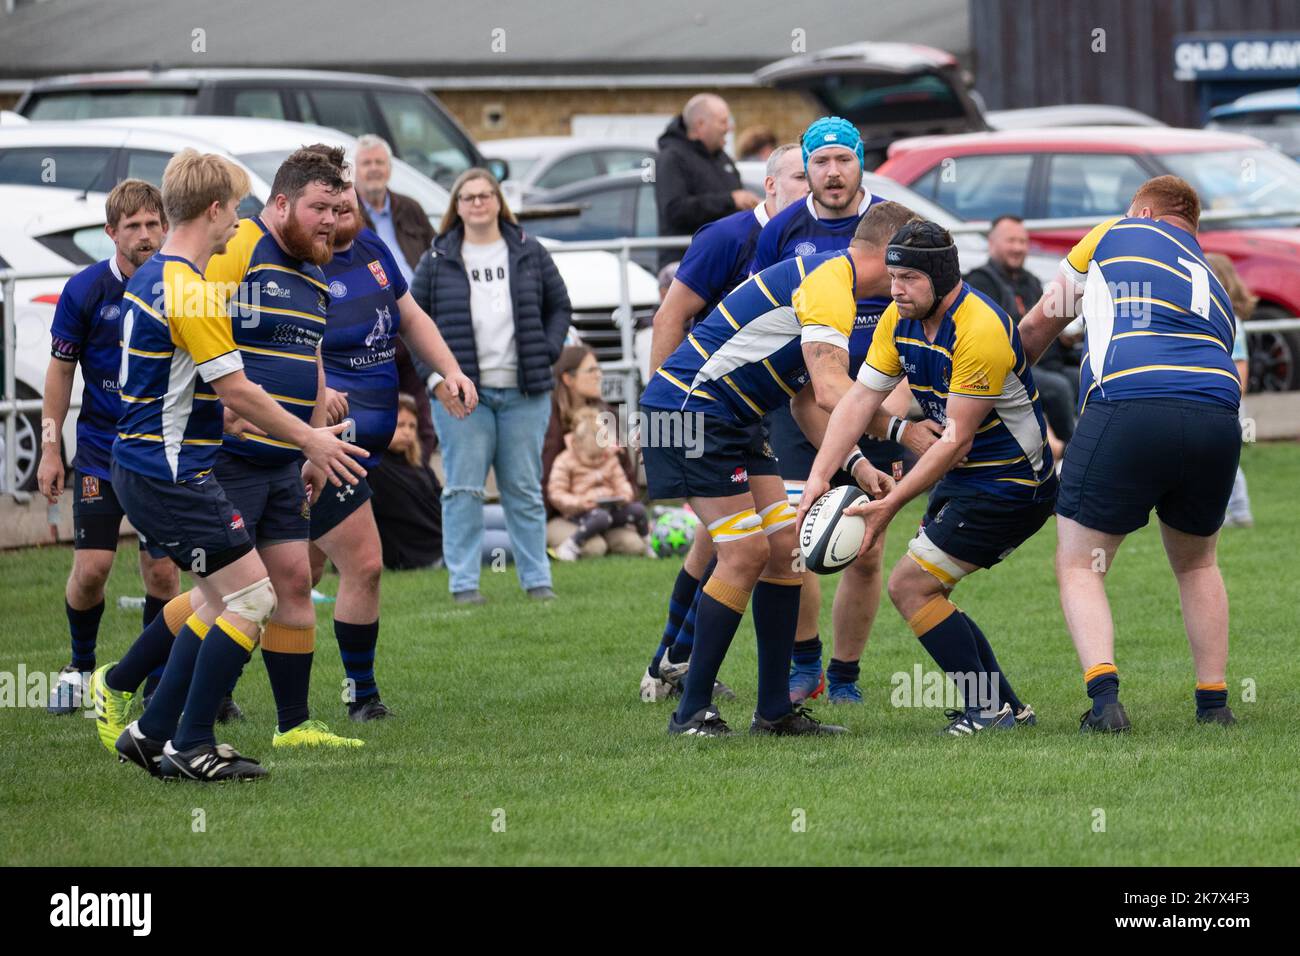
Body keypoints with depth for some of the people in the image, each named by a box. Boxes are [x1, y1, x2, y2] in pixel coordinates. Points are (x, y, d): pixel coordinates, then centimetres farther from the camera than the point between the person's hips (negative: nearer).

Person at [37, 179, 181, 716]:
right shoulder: (85, 290, -7)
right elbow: (60, 370, 1)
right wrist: (50, 449, -2)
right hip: (101, 446, -1)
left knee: (162, 572, -1)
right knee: (91, 566, -6)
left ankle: (158, 681, 13)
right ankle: (79, 667, 17)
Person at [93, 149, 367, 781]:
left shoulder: (151, 278, 12)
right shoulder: (190, 291, -19)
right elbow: (236, 393, -19)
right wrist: (311, 440, -7)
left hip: (145, 463, 10)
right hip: (173, 473, -10)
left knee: (217, 597, 18)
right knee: (252, 597, -6)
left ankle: (138, 719, 19)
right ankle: (191, 749, -4)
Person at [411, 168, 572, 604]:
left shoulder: (529, 253, 9)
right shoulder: (438, 260, 5)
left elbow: (559, 306, 16)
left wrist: (547, 353, 1)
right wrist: (434, 373, -3)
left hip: (524, 391, 1)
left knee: (524, 488, 5)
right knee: (464, 489, -4)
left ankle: (537, 579, 10)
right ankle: (463, 582, -1)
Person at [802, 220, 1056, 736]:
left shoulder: (980, 332, -27)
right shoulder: (900, 321, 0)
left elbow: (956, 440, -25)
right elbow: (859, 399, -2)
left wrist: (891, 505, -25)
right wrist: (819, 477, -14)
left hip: (1011, 484, -9)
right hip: (965, 478, 9)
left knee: (910, 586, -12)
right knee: (924, 592, 10)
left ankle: (987, 710, -6)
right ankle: (1007, 707, 16)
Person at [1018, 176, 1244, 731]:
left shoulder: (1115, 235, 20)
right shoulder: (1213, 285, 32)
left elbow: (1039, 326, 27)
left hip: (1127, 407, -4)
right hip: (1218, 411, 4)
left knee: (1079, 566, 8)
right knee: (1196, 565, 28)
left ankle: (1104, 697, -11)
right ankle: (1214, 702, 22)